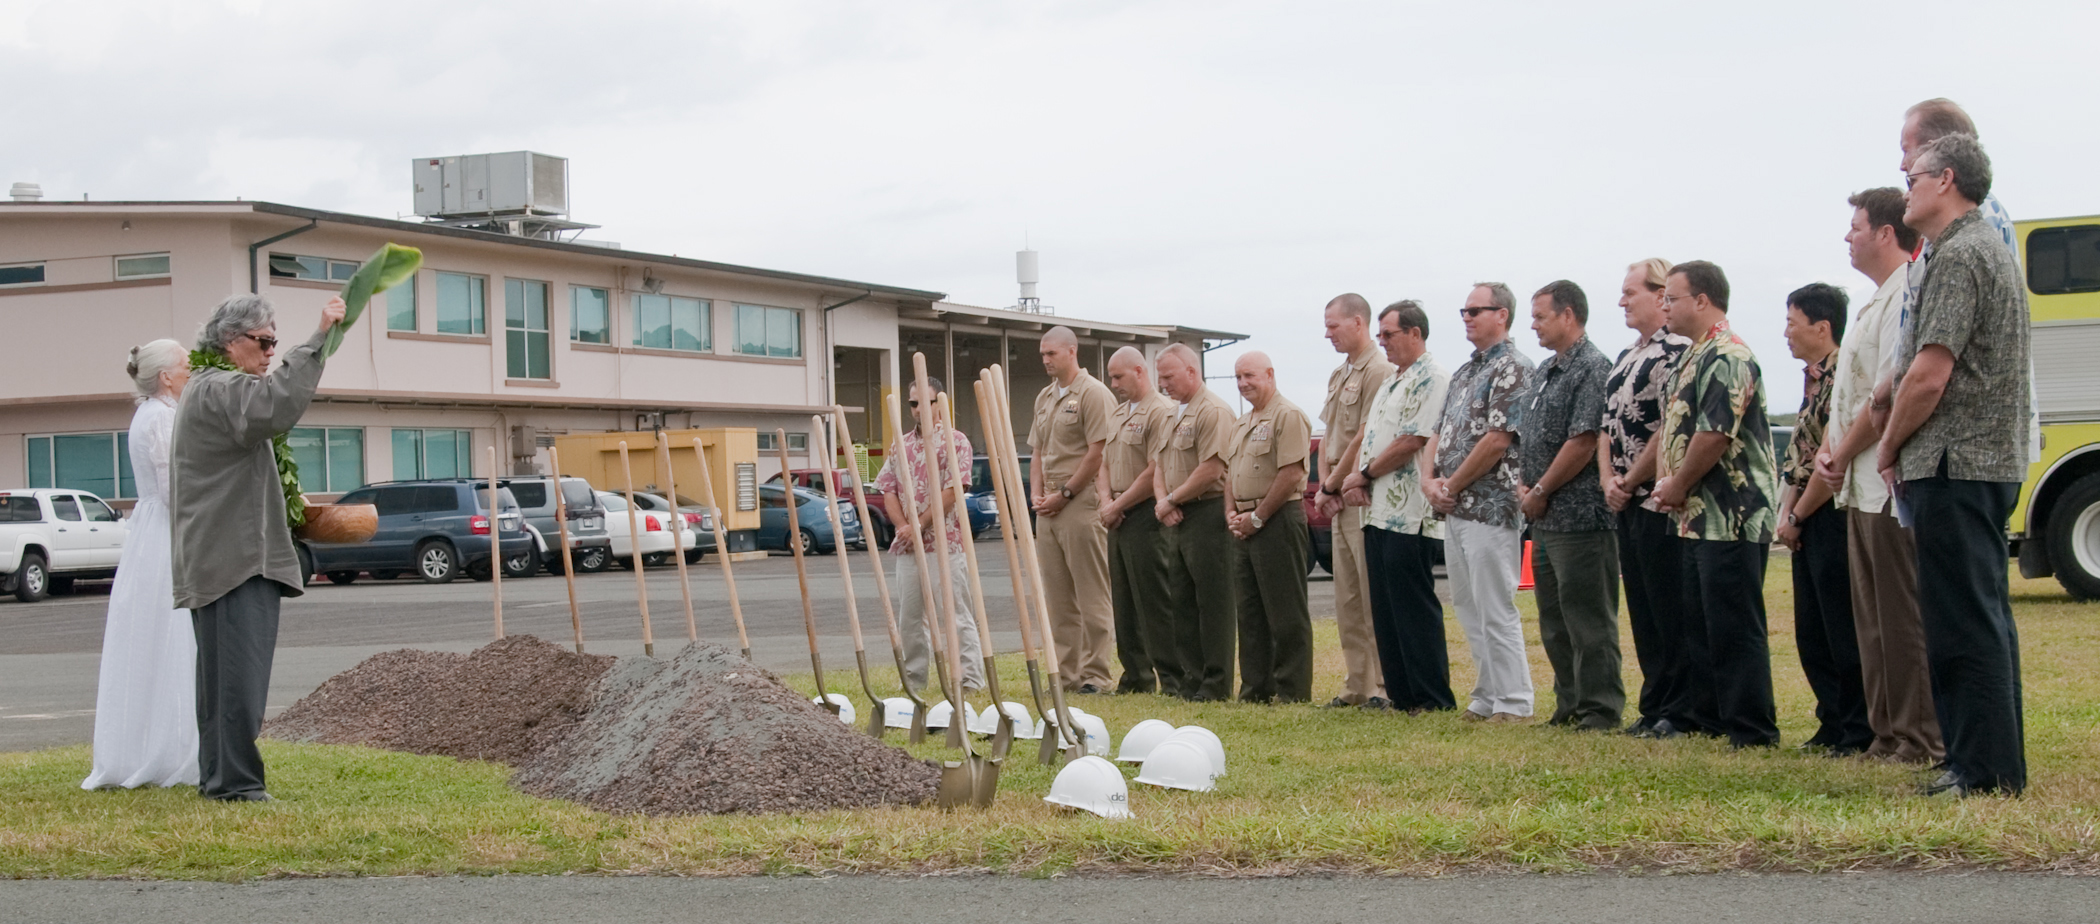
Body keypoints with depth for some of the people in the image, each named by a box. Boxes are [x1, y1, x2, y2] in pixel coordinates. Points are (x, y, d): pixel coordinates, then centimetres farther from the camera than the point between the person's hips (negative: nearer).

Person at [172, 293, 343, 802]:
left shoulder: (213, 389, 24)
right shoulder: (217, 390, -12)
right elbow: (275, 404, -33)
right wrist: (317, 338, -32)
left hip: (223, 561, 11)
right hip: (236, 561, -11)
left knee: (222, 670, 12)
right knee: (240, 670, -13)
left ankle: (218, 777, 17)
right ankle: (236, 781, -15)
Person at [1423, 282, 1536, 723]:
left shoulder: (1512, 368, -10)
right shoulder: (1465, 372, 19)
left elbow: (1498, 439, -17)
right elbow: (1441, 432, 20)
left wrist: (1452, 486, -12)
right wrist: (1431, 479, 2)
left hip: (1490, 508, -9)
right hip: (1455, 509, 9)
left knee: (1496, 611, -8)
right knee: (1469, 608, 11)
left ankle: (1513, 703, -4)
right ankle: (1487, 698, 17)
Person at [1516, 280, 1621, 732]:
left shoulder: (1592, 369, -12)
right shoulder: (1545, 371, 18)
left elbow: (1582, 442, -19)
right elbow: (1528, 437, 21)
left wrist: (1540, 492, -12)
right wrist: (1524, 486, 5)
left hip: (1580, 517, -10)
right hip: (1545, 519, 10)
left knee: (1587, 618, -5)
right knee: (1554, 620, 13)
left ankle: (1600, 709, 0)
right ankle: (1569, 704, 21)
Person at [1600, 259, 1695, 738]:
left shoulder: (1677, 351, -12)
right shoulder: (1626, 356, 18)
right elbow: (1608, 426, 20)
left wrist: (1632, 482, -13)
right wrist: (1609, 481, 5)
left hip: (1660, 504, -9)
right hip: (1628, 507, 9)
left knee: (1671, 614, -5)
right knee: (1642, 612, 12)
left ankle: (1680, 712, 0)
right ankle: (1653, 709, 17)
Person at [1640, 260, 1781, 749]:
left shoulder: (1727, 356, -15)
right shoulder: (1695, 356, 19)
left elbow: (1714, 435, -23)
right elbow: (1673, 429, 25)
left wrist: (1678, 486, -11)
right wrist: (1631, 479, 13)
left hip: (1731, 516, -11)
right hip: (1701, 517, 11)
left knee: (1735, 627, -8)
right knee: (1699, 625, 16)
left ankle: (1753, 730, -4)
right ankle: (1707, 716, 24)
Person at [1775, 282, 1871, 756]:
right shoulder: (1813, 378, 16)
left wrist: (1797, 516, -10)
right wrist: (1786, 513, 7)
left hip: (1834, 518, -10)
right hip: (1808, 525, 10)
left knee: (1844, 634, -5)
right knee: (1811, 634, 13)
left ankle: (1859, 733, 2)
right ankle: (1834, 726, 21)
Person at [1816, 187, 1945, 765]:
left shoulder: (1907, 297, -13)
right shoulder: (1876, 302, 19)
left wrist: (1843, 454, -9)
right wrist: (1828, 451, 8)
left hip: (1891, 482, -10)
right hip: (1861, 486, 10)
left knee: (1903, 615, -7)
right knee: (1872, 619, 12)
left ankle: (1923, 739, -3)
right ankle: (1888, 733, 18)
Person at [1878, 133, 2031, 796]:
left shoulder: (1958, 256, -13)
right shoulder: (1991, 249, 20)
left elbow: (1930, 375, -19)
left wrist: (1890, 446, -5)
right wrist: (1903, 443, 16)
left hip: (1952, 465, -10)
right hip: (1992, 462, 11)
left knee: (1962, 621, -8)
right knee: (1983, 617, 13)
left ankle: (1983, 769, -6)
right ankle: (2000, 765, 17)